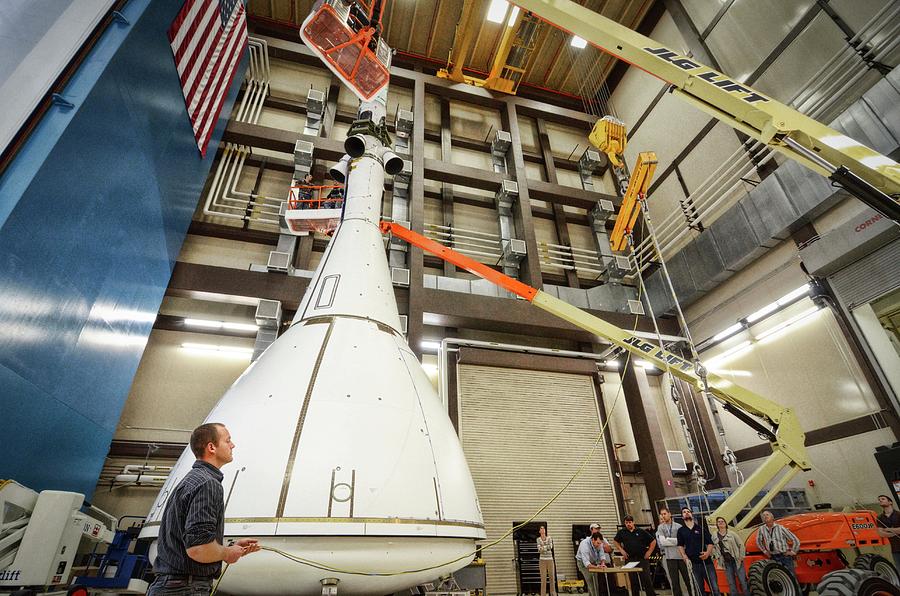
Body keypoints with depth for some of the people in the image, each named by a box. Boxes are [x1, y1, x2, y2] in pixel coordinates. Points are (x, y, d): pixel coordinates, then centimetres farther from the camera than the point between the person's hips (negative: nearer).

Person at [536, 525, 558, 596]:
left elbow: (550, 546, -11)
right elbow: (539, 549, -10)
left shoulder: (549, 538, 4)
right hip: (542, 560, -2)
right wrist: (547, 548, -17)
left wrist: (543, 548, -13)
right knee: (543, 577, -3)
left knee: (552, 576, 5)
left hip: (550, 559, 2)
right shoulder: (538, 539, 1)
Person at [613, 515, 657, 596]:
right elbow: (615, 541, 18)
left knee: (647, 579, -4)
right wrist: (621, 550, 6)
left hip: (642, 559, -2)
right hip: (630, 560, 2)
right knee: (633, 581, 8)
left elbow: (653, 541, 6)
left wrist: (649, 552, 0)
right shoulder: (622, 532, 5)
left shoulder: (641, 531, 0)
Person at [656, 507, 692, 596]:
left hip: (681, 555, 0)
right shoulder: (660, 527, 3)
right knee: (675, 581, 7)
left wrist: (668, 540, -14)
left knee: (688, 579, 10)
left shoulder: (678, 526, 3)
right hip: (670, 557, 0)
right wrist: (677, 540, -9)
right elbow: (662, 541, -7)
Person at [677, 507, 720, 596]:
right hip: (693, 563, 1)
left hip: (706, 561, -1)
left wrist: (708, 552, -14)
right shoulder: (681, 530, 9)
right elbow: (680, 546, 6)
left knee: (715, 588, -4)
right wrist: (685, 558, -9)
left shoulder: (701, 527, 7)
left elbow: (710, 543, 5)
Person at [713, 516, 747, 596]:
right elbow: (713, 547, 12)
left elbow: (741, 544, 0)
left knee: (743, 581, -1)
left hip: (736, 561, -2)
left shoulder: (732, 533, 0)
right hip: (726, 563, 2)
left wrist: (741, 557, -5)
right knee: (731, 584, 6)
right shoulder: (714, 536, 6)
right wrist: (717, 557, 2)